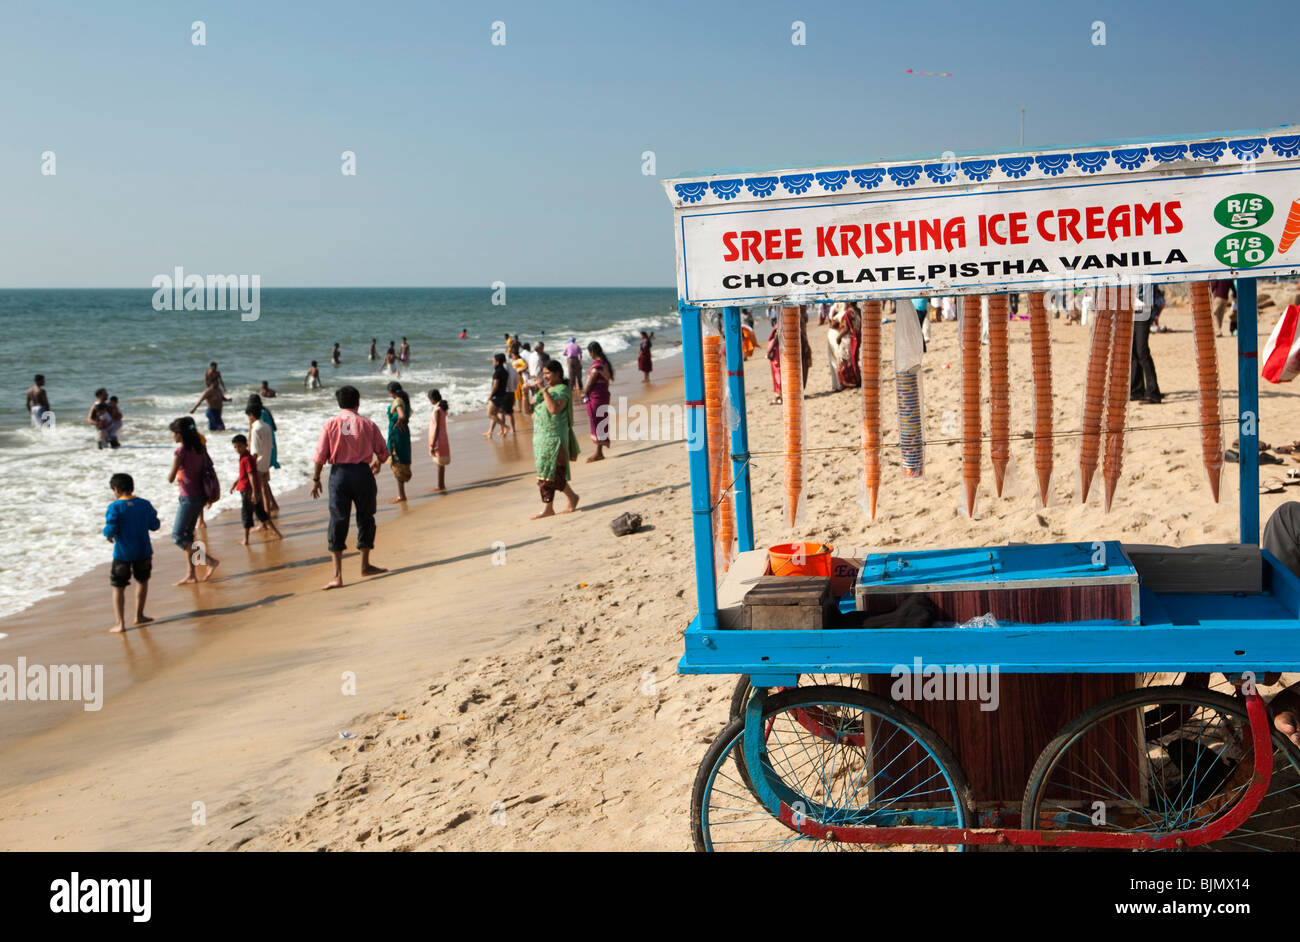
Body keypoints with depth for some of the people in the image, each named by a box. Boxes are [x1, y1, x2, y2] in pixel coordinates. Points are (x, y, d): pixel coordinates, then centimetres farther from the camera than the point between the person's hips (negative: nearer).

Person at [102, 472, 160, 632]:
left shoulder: (114, 507, -14)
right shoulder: (145, 504, -3)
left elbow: (111, 530, -19)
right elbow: (154, 525, 3)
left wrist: (107, 534, 2)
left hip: (122, 553, -3)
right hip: (143, 552, 3)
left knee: (118, 587, 5)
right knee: (142, 580, 24)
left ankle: (120, 623, 0)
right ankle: (139, 616, 31)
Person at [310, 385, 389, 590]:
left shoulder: (330, 425, -2)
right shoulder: (368, 425, -1)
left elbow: (320, 455, -4)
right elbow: (383, 453, 6)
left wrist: (316, 479, 7)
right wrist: (377, 464, 27)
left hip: (339, 474, 0)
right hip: (362, 472, 0)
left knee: (338, 521, 2)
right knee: (365, 518, 15)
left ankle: (338, 575, -3)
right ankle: (365, 565, 27)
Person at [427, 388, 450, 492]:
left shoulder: (437, 410, -20)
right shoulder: (442, 408, 8)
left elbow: (437, 428, -21)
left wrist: (433, 445, -20)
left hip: (438, 440, -9)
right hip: (442, 438, 9)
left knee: (440, 464, -1)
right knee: (441, 464, 15)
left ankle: (441, 486, 4)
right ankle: (441, 485, 22)